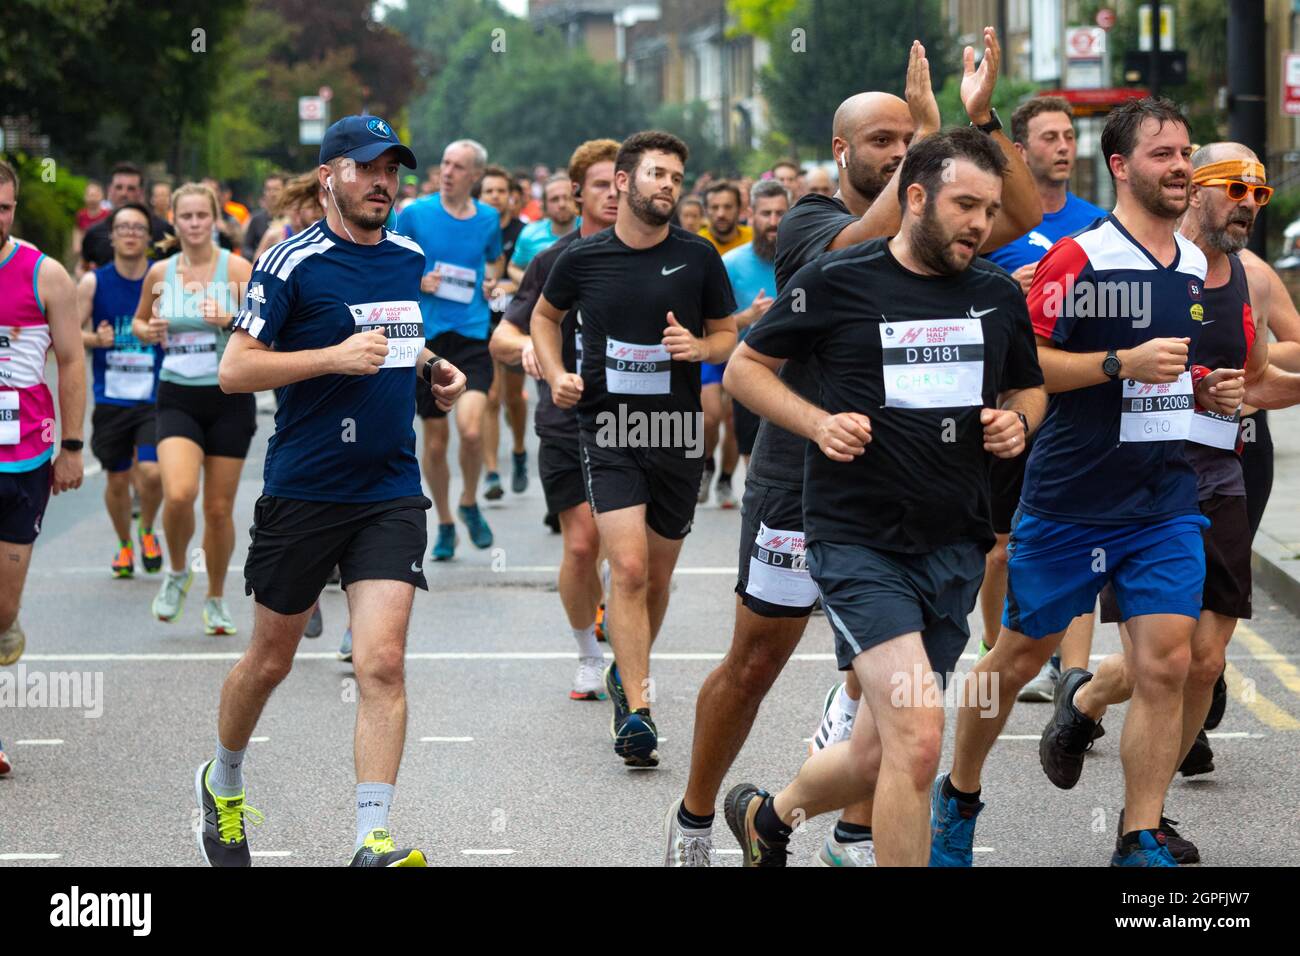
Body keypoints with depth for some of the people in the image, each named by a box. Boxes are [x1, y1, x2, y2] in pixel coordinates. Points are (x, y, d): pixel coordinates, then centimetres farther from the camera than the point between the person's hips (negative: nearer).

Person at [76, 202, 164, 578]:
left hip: (155, 397, -1)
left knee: (152, 472, -16)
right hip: (111, 400, 1)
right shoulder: (93, 282, -1)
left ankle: (147, 532, 14)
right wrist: (96, 339, -21)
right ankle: (124, 544, 35)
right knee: (117, 479, 9)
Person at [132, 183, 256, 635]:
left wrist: (231, 321, -27)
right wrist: (147, 332, -1)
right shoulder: (160, 272, 4)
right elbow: (139, 320, 21)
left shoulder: (237, 269, -4)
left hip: (229, 398, -1)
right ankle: (177, 571, 9)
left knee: (219, 508, 4)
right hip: (178, 398, 1)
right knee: (178, 494, -21)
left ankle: (217, 599, 26)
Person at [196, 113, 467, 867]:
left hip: (391, 494, 3)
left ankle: (373, 841, -14)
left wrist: (431, 367, 10)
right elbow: (235, 369, -12)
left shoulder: (410, 259, 10)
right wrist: (336, 357, -21)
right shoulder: (292, 263, -9)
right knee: (271, 658, 11)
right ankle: (223, 786, 38)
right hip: (303, 490, -3)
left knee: (382, 662, -11)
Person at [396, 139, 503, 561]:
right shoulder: (415, 214, -1)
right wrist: (417, 281, -9)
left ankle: (469, 503, 8)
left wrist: (491, 279, 6)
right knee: (435, 440, 5)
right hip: (428, 336, 0)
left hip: (473, 335, 0)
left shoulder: (488, 218, 5)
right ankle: (444, 524, 24)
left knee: (470, 429, -19)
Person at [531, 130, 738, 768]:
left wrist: (701, 347, -11)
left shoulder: (698, 258, 0)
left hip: (678, 432, 2)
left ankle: (627, 672, 38)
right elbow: (545, 315, 19)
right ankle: (637, 712, -16)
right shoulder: (583, 258, -1)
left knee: (657, 574, 12)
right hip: (607, 428, -2)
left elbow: (728, 335, 12)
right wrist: (555, 375, 2)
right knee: (629, 566, -16)